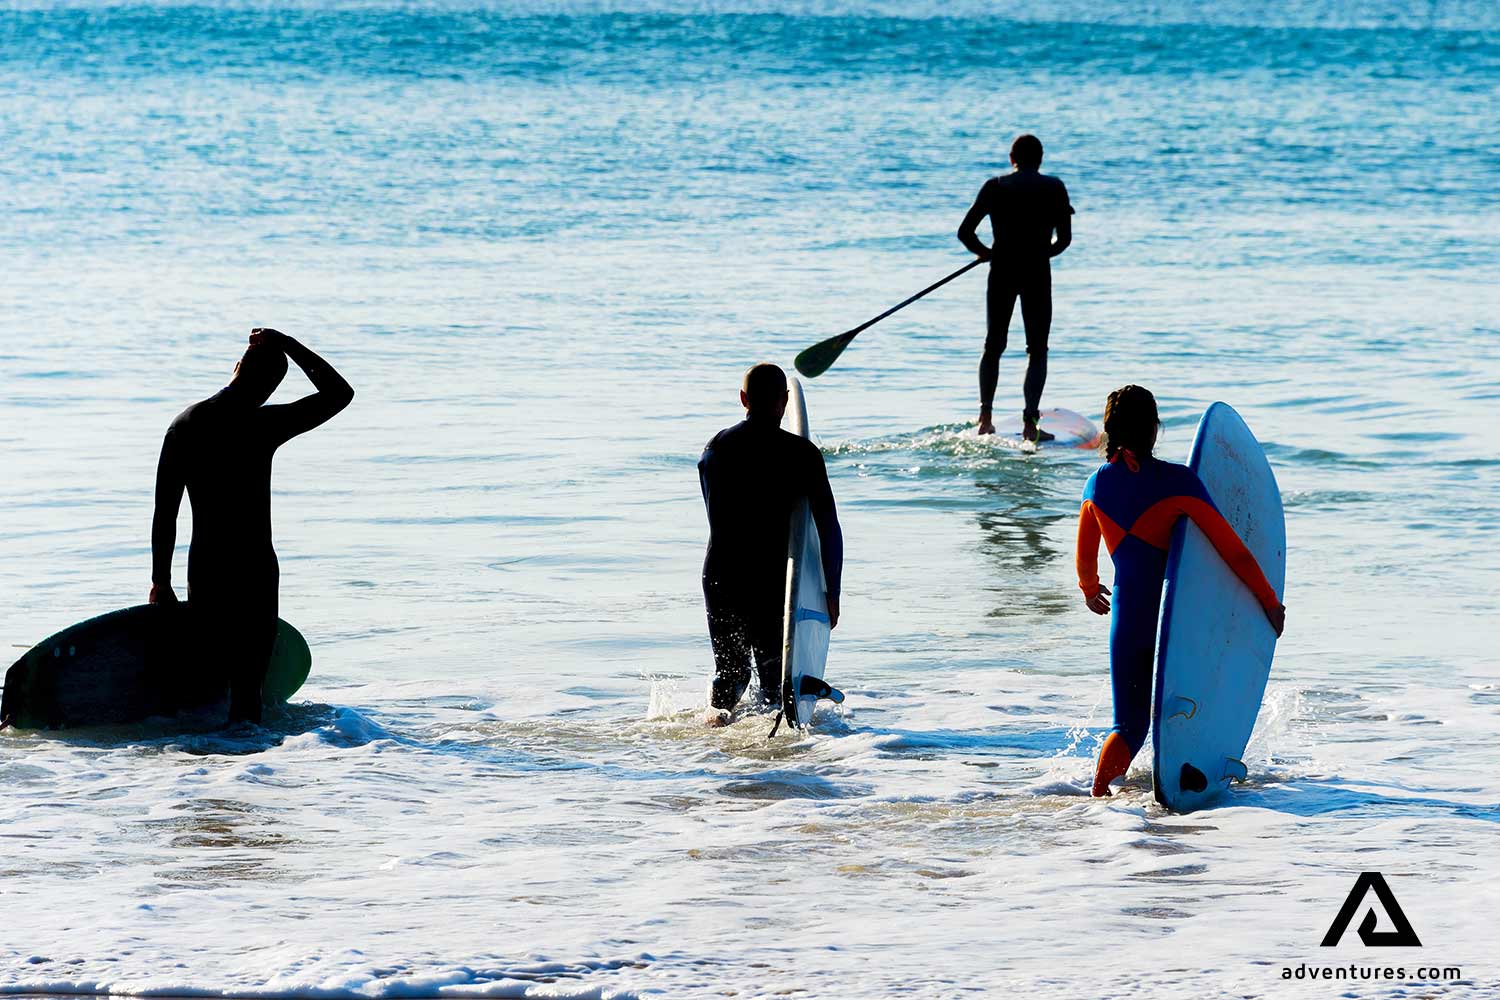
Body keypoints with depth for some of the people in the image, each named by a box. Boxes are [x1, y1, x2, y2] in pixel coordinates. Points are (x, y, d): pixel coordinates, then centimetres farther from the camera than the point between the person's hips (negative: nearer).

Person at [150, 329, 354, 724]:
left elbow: (164, 513, 8)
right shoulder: (262, 425, -12)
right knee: (247, 684, 0)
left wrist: (161, 581, 14)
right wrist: (291, 347, 4)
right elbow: (340, 393, -1)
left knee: (208, 679, 12)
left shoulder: (184, 424, 4)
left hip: (203, 568, 5)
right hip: (254, 569, -5)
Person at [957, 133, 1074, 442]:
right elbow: (1065, 238, -2)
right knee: (1037, 350, 4)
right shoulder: (1054, 188, 1)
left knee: (993, 346, 16)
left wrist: (984, 252, 17)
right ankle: (1030, 422, -8)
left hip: (1002, 270, 1)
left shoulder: (995, 187, 3)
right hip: (1037, 273, -1)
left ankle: (986, 415, 5)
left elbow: (965, 232, -2)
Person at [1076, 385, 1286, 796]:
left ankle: (1099, 791, -15)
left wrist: (1090, 590, 38)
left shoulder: (1097, 485, -1)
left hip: (1127, 617, 3)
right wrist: (1270, 601, -1)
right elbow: (1234, 551, -12)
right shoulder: (1178, 482, -14)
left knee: (1130, 725, 7)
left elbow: (1085, 558, 16)